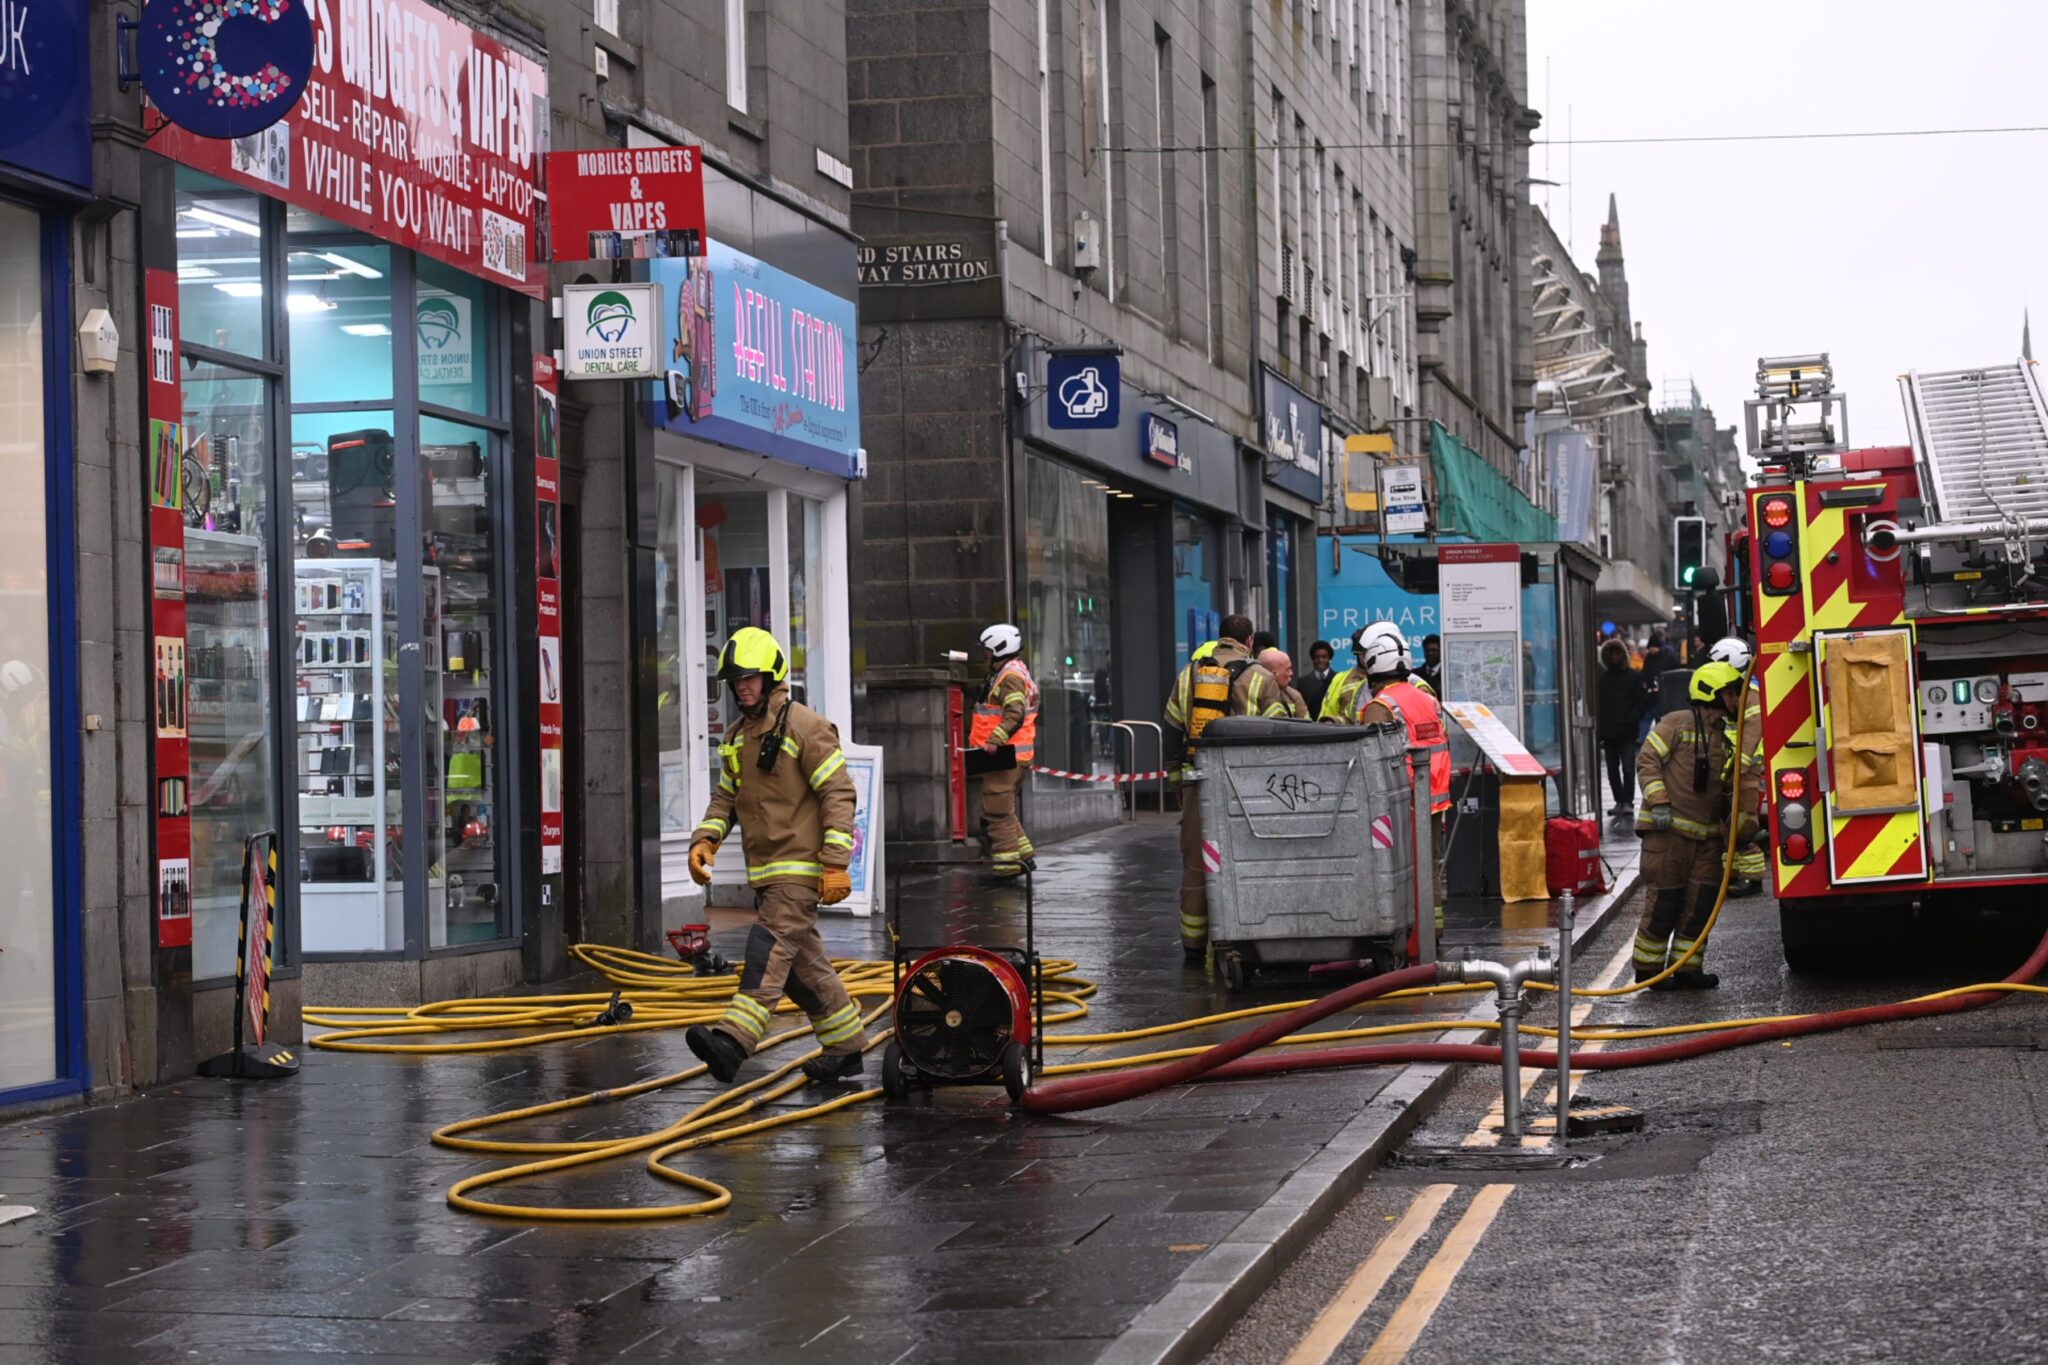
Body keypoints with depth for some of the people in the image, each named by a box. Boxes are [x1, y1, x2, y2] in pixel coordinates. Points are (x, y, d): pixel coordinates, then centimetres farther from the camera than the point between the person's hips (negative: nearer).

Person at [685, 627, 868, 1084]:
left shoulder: (804, 726, -10)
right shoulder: (736, 737, 15)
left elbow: (839, 794, -13)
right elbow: (726, 797, 20)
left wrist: (836, 863, -18)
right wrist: (704, 840, 0)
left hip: (801, 866, -9)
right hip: (764, 870, 9)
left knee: (770, 947, -19)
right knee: (802, 961, 12)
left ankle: (734, 1039, -30)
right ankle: (846, 1046, 21)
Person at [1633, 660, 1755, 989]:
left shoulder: (1729, 736, 14)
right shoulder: (1677, 724, -6)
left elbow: (1741, 785, 19)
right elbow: (1647, 760, -8)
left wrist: (1745, 823, 12)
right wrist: (1658, 803, -16)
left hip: (1707, 835, 7)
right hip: (1669, 829, -7)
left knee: (1701, 901, 3)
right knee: (1665, 900, -4)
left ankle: (1687, 968, 12)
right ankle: (1648, 969, 6)